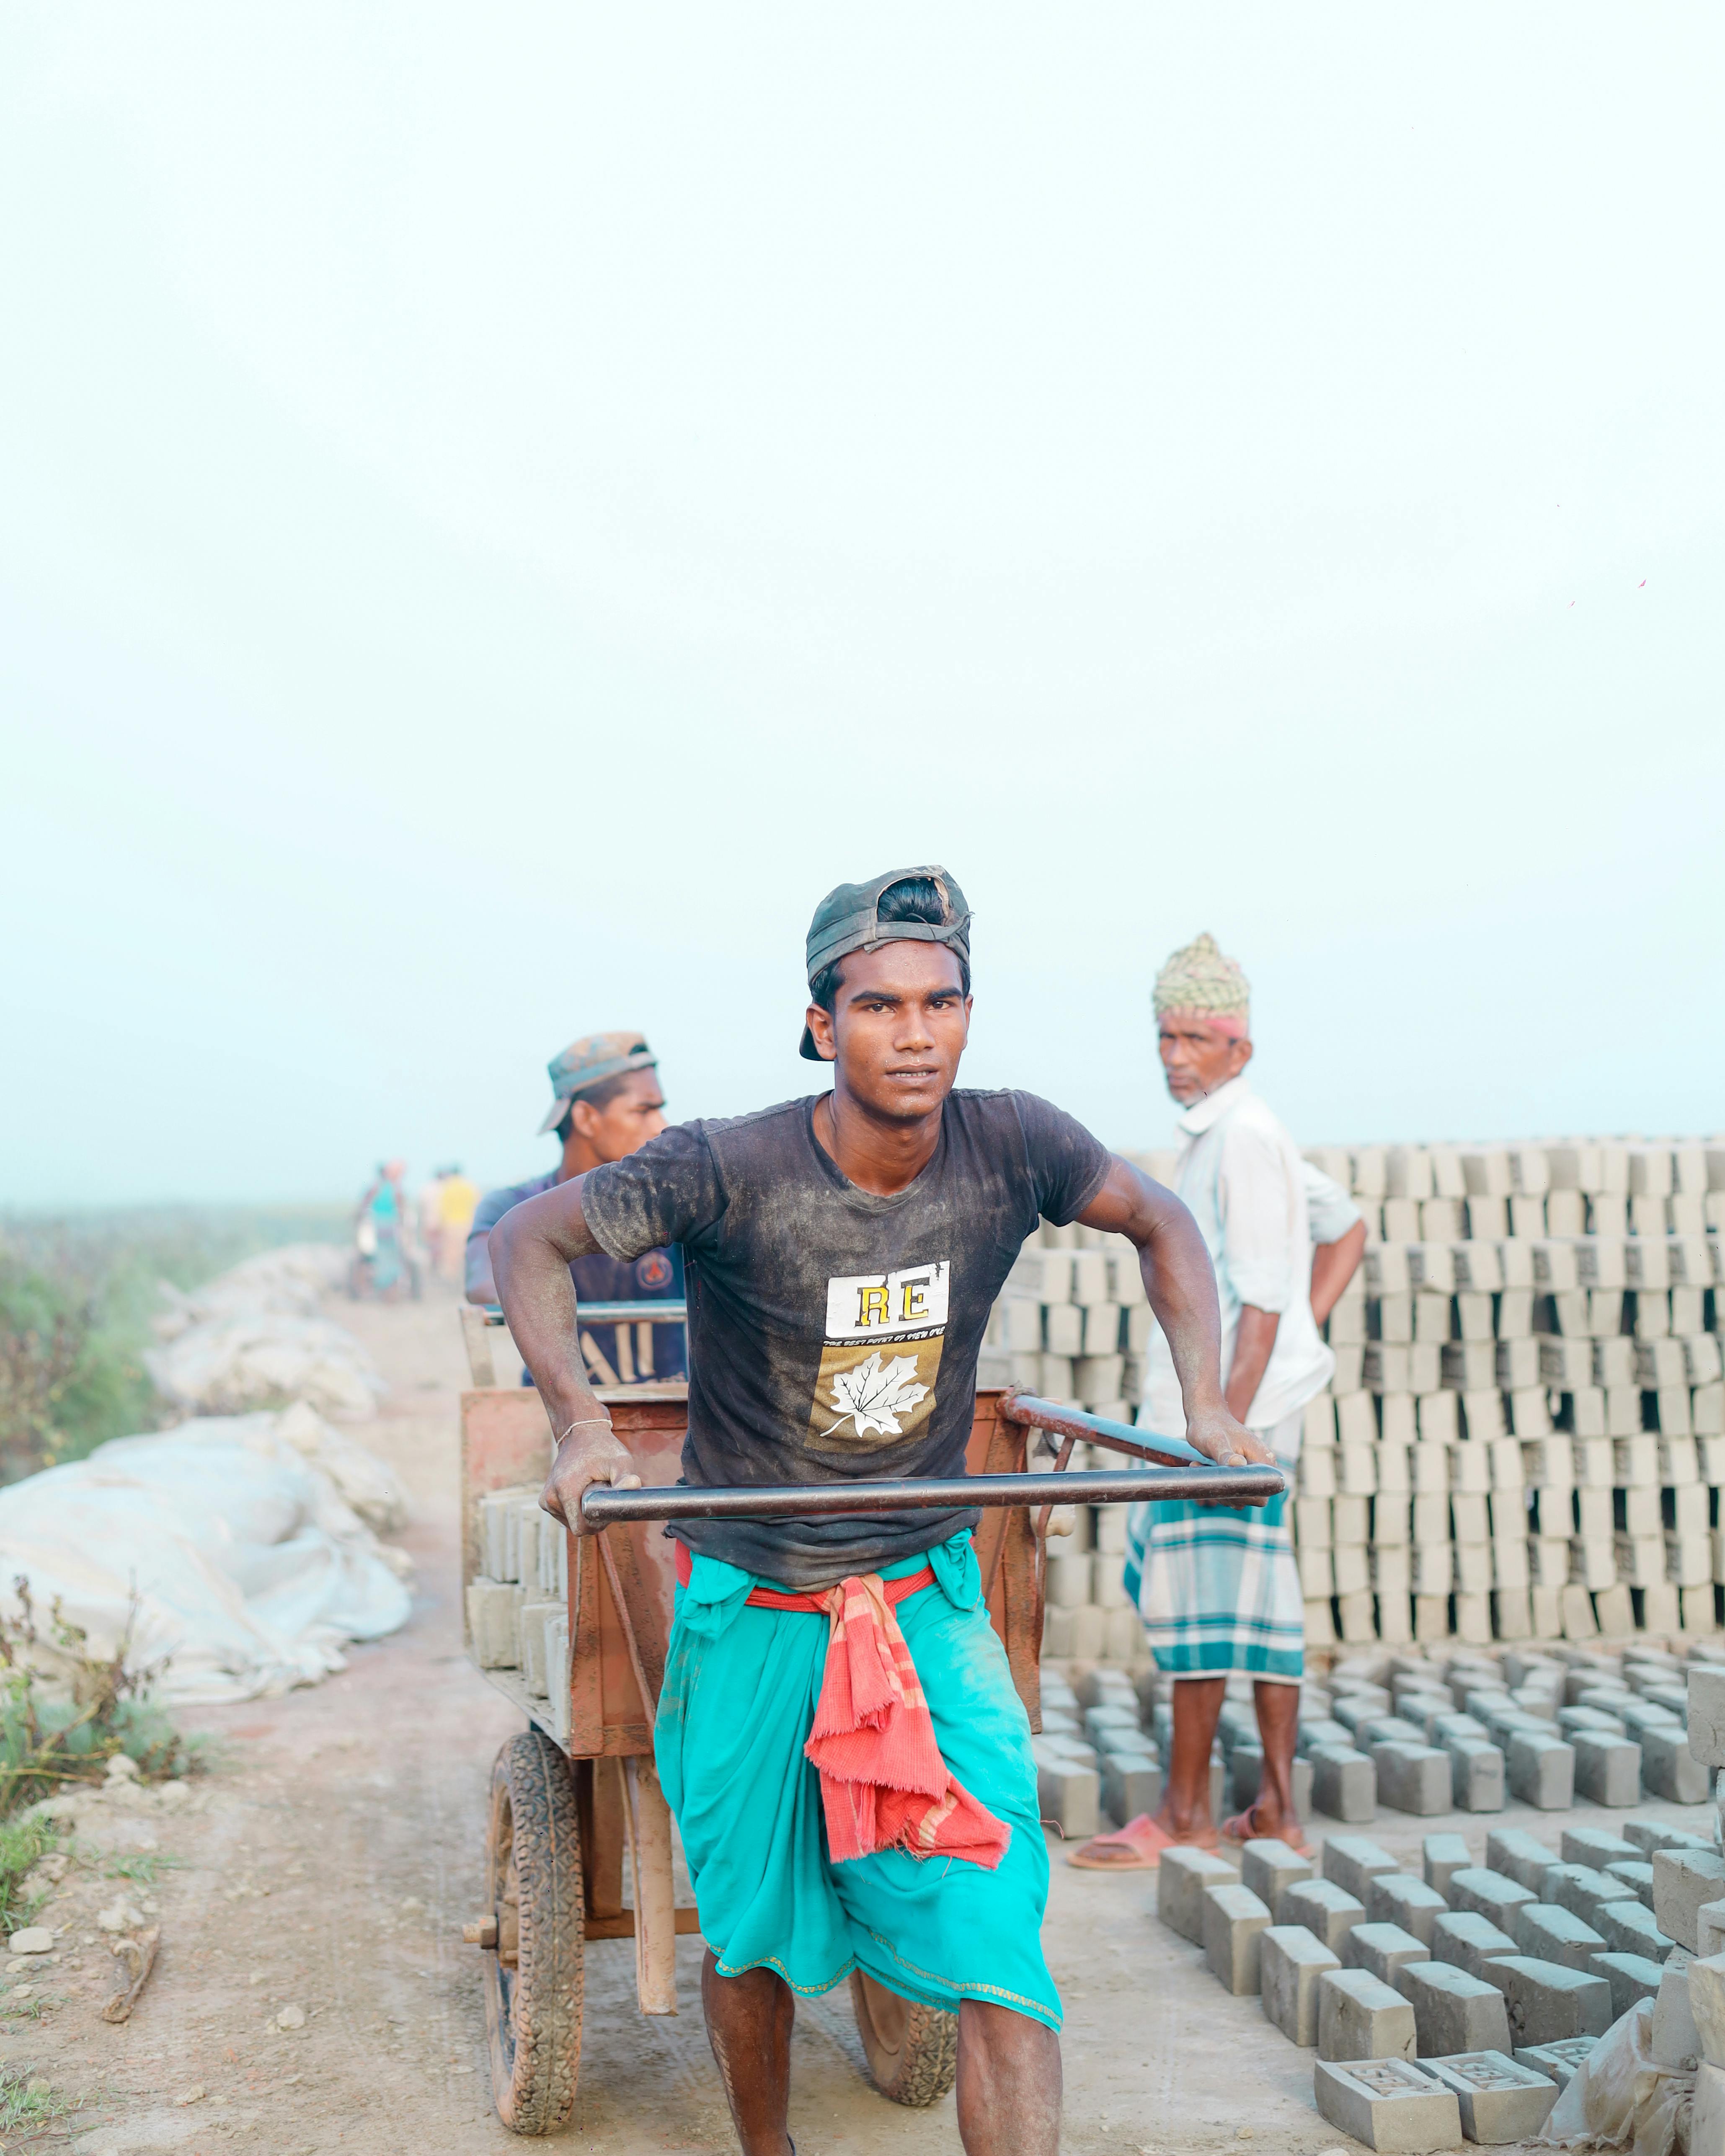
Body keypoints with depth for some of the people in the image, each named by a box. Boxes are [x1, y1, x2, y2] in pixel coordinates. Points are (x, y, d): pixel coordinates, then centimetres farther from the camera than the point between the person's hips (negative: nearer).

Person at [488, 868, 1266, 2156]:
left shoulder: (1011, 1149, -12)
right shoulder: (729, 1172, -21)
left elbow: (1161, 1223, 8)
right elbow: (526, 1242, -8)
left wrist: (1206, 1401, -3)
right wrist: (582, 1425, -19)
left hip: (930, 1598, 2)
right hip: (752, 1609, -1)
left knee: (996, 1942, -11)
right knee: (753, 1935, 15)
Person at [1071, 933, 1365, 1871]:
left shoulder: (1244, 1136, -13)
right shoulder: (1226, 1136, 16)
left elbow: (1261, 1301, -19)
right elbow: (1346, 1229, 26)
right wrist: (1307, 1332, 17)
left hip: (1232, 1406, -10)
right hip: (1205, 1408, 10)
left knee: (1198, 1599, -4)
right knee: (1261, 1599, 11)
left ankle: (1184, 1815, 4)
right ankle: (1274, 1810, 18)